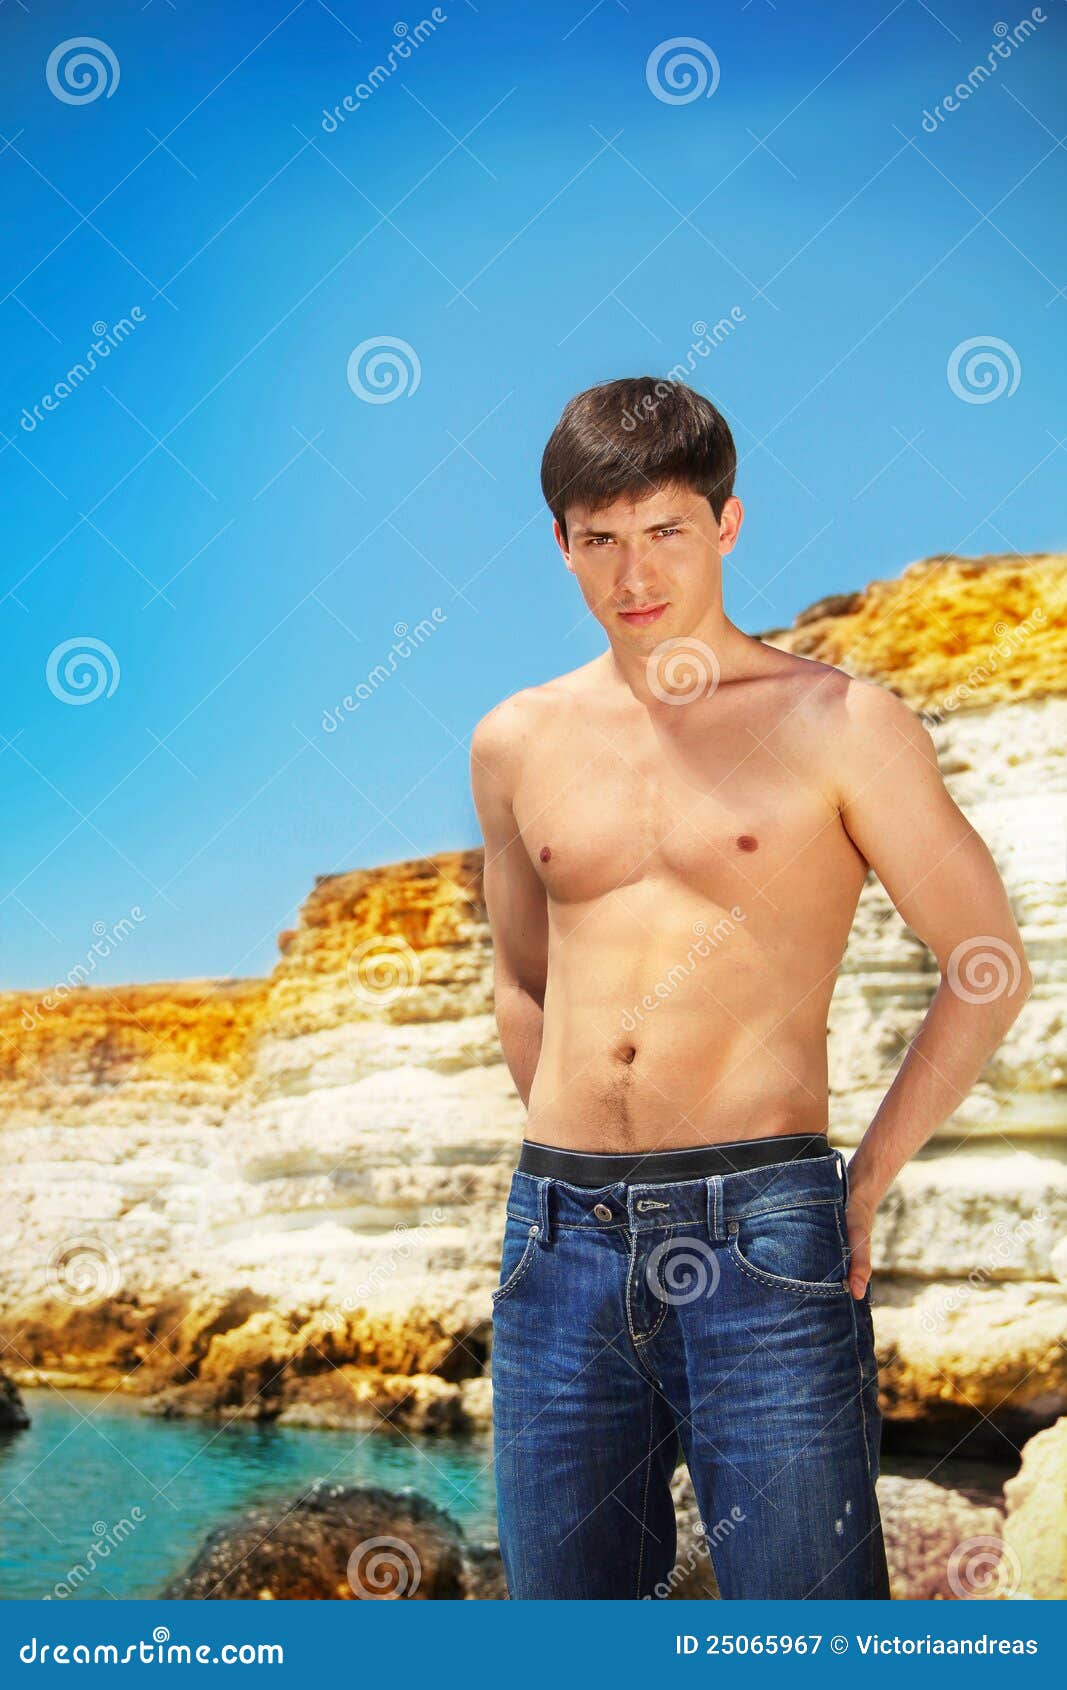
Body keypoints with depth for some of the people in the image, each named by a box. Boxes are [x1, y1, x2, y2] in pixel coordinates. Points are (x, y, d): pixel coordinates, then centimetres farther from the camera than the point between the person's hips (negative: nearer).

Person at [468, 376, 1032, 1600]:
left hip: (761, 1237, -4)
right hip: (560, 1235, 4)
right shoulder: (516, 744, 11)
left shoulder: (837, 723, 0)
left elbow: (989, 972, 2)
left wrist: (863, 1188, -1)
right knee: (560, 1590, 12)